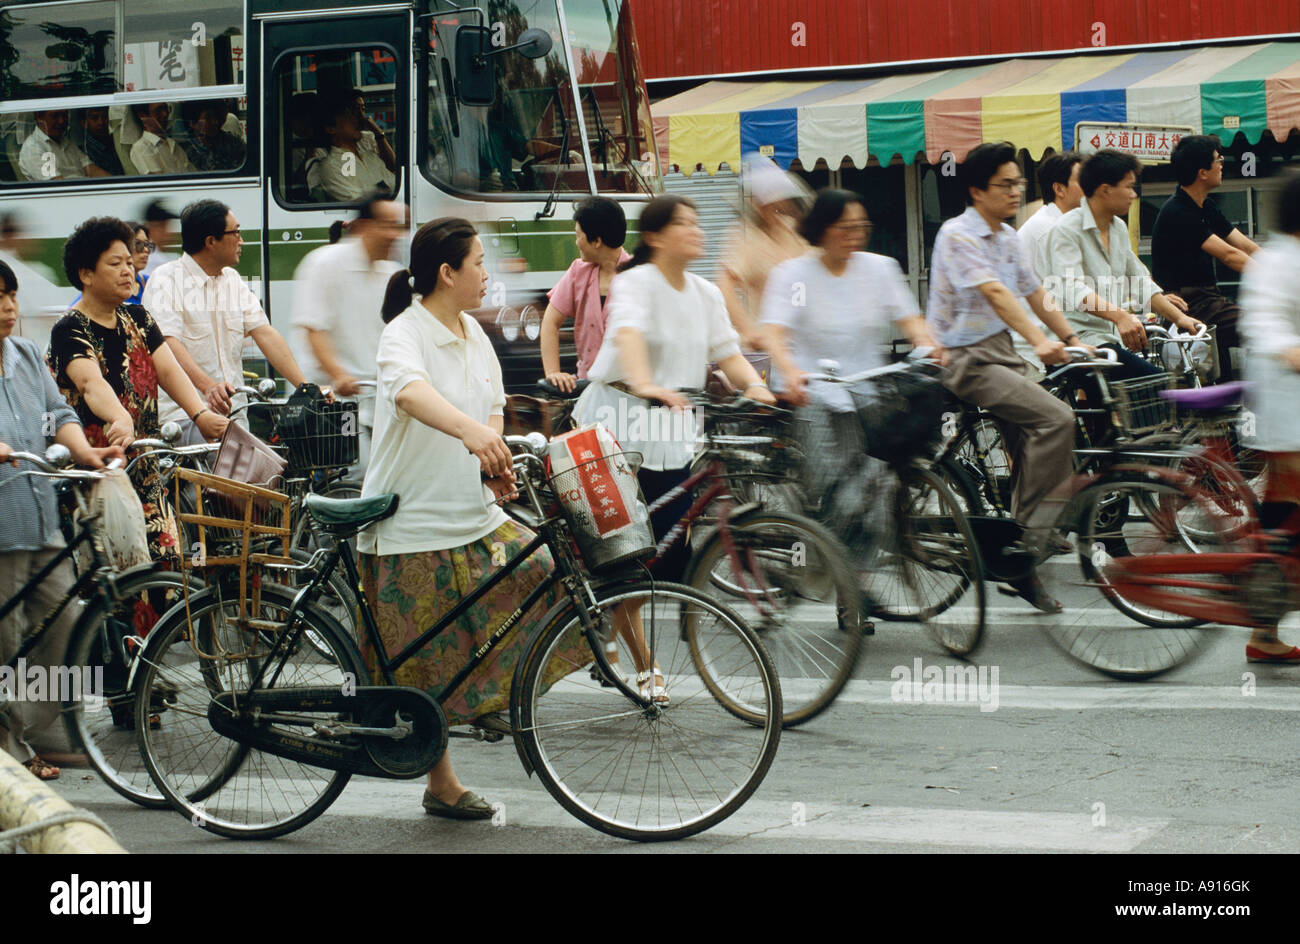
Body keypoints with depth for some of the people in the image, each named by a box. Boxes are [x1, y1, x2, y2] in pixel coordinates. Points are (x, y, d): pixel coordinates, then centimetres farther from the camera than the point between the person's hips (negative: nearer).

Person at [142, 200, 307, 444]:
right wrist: (207, 386, -36)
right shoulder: (165, 280, -4)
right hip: (185, 415, -7)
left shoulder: (234, 281, 18)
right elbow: (168, 342, -19)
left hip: (233, 411, 7)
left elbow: (265, 333, 11)